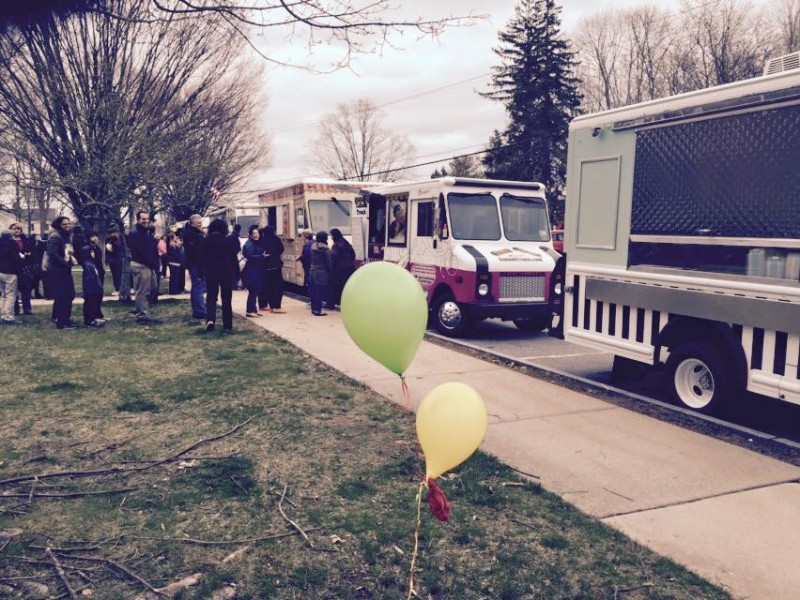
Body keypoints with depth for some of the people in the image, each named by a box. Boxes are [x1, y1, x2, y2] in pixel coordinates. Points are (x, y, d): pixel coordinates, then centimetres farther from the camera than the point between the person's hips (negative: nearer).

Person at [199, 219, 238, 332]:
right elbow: (234, 258, -4)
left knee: (211, 297, 10)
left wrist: (202, 272, 9)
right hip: (226, 272, -1)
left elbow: (201, 259, 1)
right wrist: (236, 272, 4)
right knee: (226, 299, 6)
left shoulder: (206, 241, -1)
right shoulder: (227, 240, -5)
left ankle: (210, 319, -14)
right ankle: (227, 325, 5)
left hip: (210, 273, 1)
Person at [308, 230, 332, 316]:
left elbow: (311, 259, 7)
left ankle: (313, 308, 19)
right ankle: (317, 310, -4)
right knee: (320, 292, -3)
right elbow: (328, 262, -10)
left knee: (314, 291, 12)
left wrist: (313, 267, 13)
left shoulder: (313, 246, 5)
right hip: (322, 273, -7)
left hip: (312, 271, 7)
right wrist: (330, 273, -2)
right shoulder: (325, 248, -13)